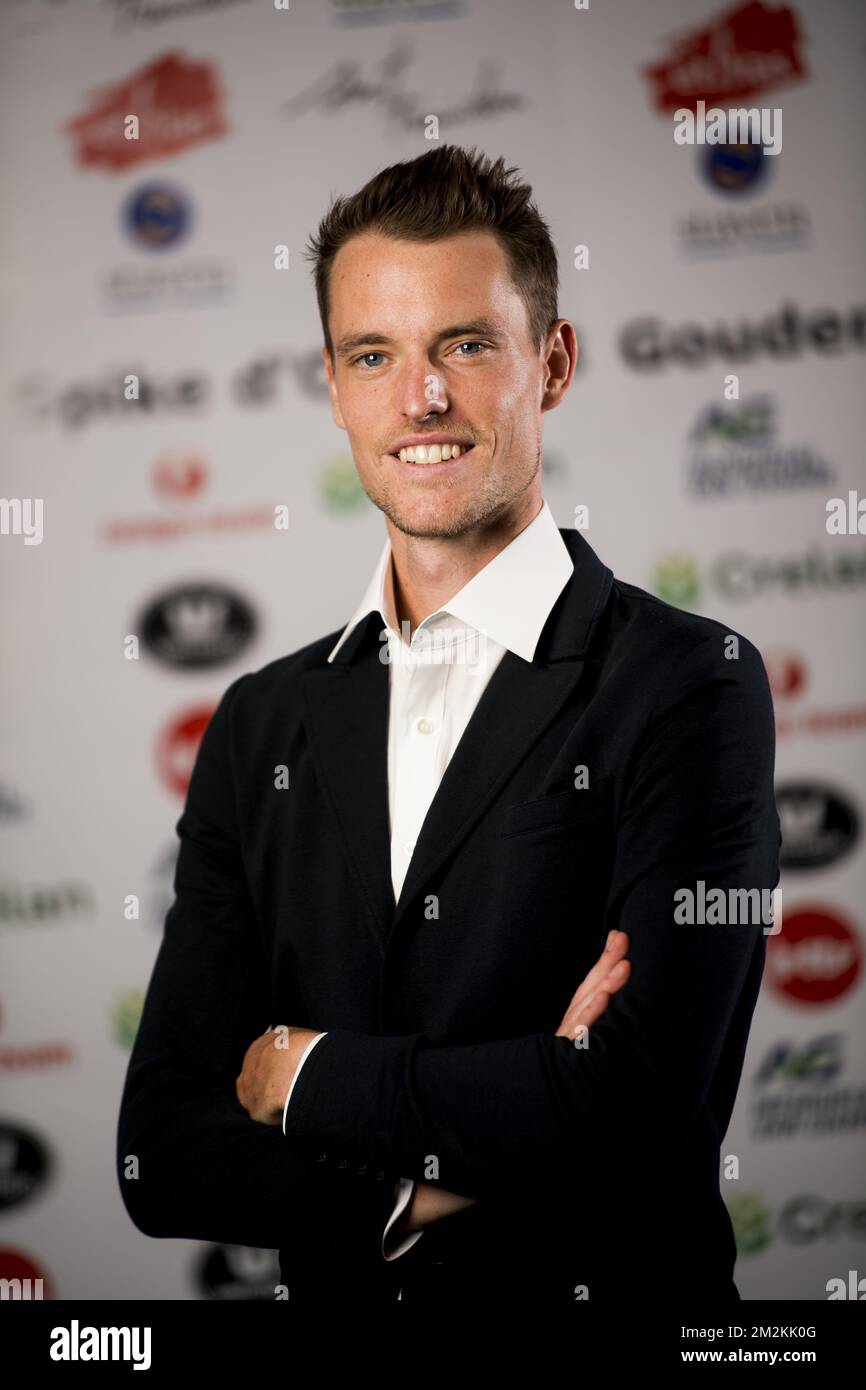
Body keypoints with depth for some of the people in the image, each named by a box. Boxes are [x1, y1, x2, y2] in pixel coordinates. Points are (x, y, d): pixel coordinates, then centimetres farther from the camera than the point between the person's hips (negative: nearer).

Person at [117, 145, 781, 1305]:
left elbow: (648, 1105, -16)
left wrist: (311, 1074, -6)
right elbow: (162, 1155, 3)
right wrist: (412, 1194, -12)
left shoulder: (693, 683, -5)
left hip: (607, 1294, -3)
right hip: (329, 1292, 3)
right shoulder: (261, 724, 8)